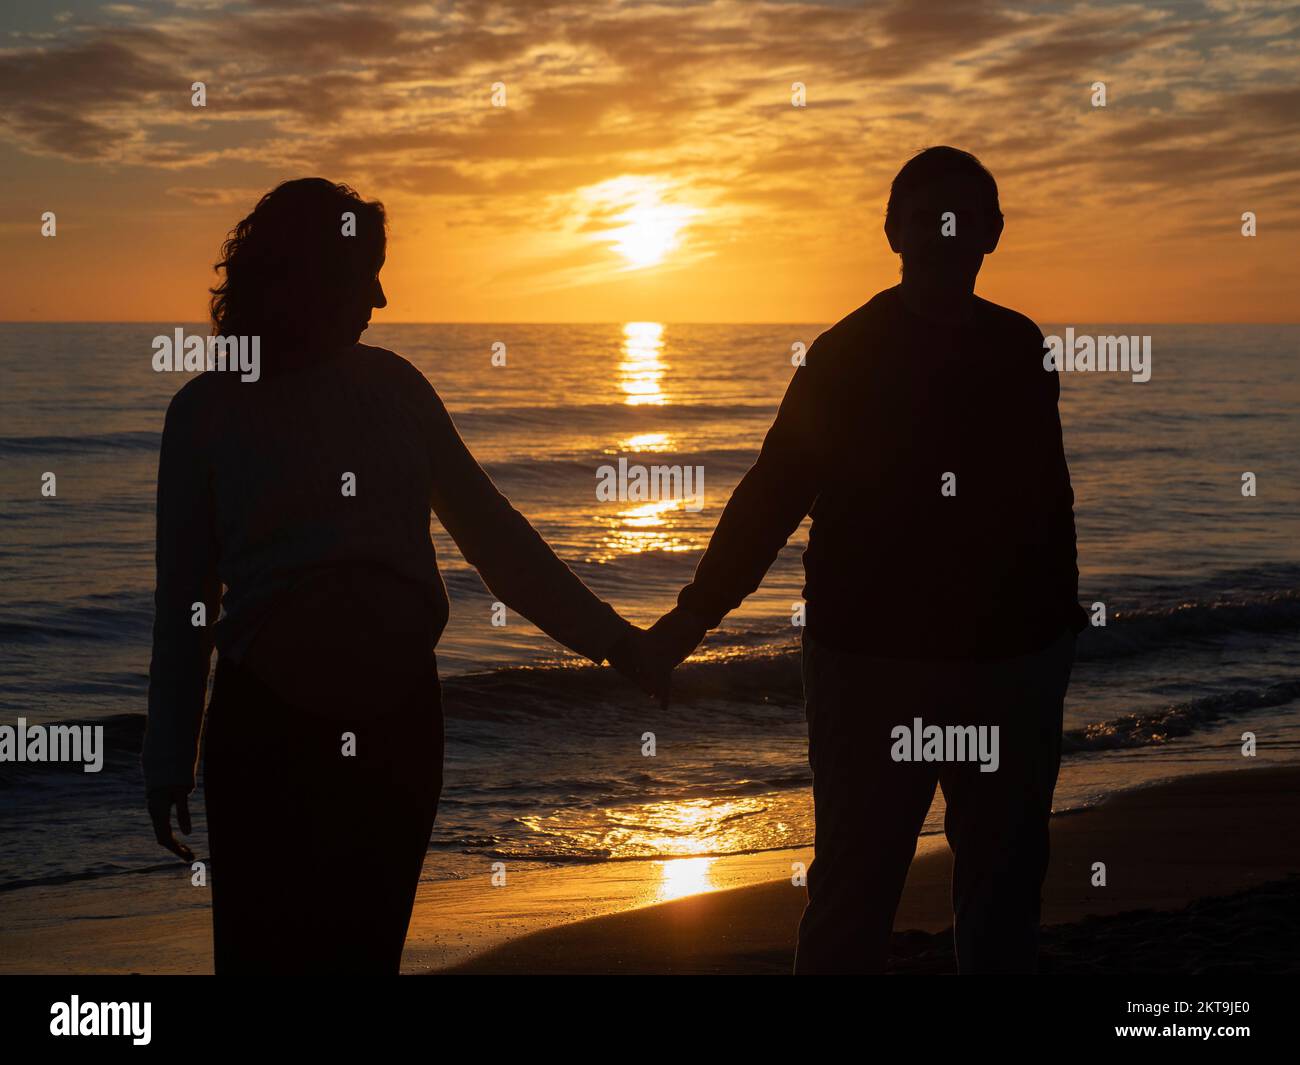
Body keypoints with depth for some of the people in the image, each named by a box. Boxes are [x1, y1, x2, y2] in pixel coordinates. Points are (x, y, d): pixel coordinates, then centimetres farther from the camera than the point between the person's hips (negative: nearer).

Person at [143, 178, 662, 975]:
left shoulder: (394, 387, 9)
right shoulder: (210, 410, 1)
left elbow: (492, 532, 12)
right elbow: (184, 597, 3)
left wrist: (609, 635, 9)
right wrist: (170, 756, 3)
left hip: (398, 711, 3)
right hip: (269, 723, -3)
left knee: (367, 946, 5)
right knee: (265, 948, -4)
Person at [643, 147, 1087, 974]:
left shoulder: (1018, 349, 7)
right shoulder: (847, 354, -4)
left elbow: (1048, 499, 13)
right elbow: (774, 492, -9)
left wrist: (1058, 621, 13)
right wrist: (697, 613, -17)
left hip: (1010, 656, 4)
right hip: (873, 657, -4)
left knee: (1006, 883, 13)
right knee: (856, 884, 0)